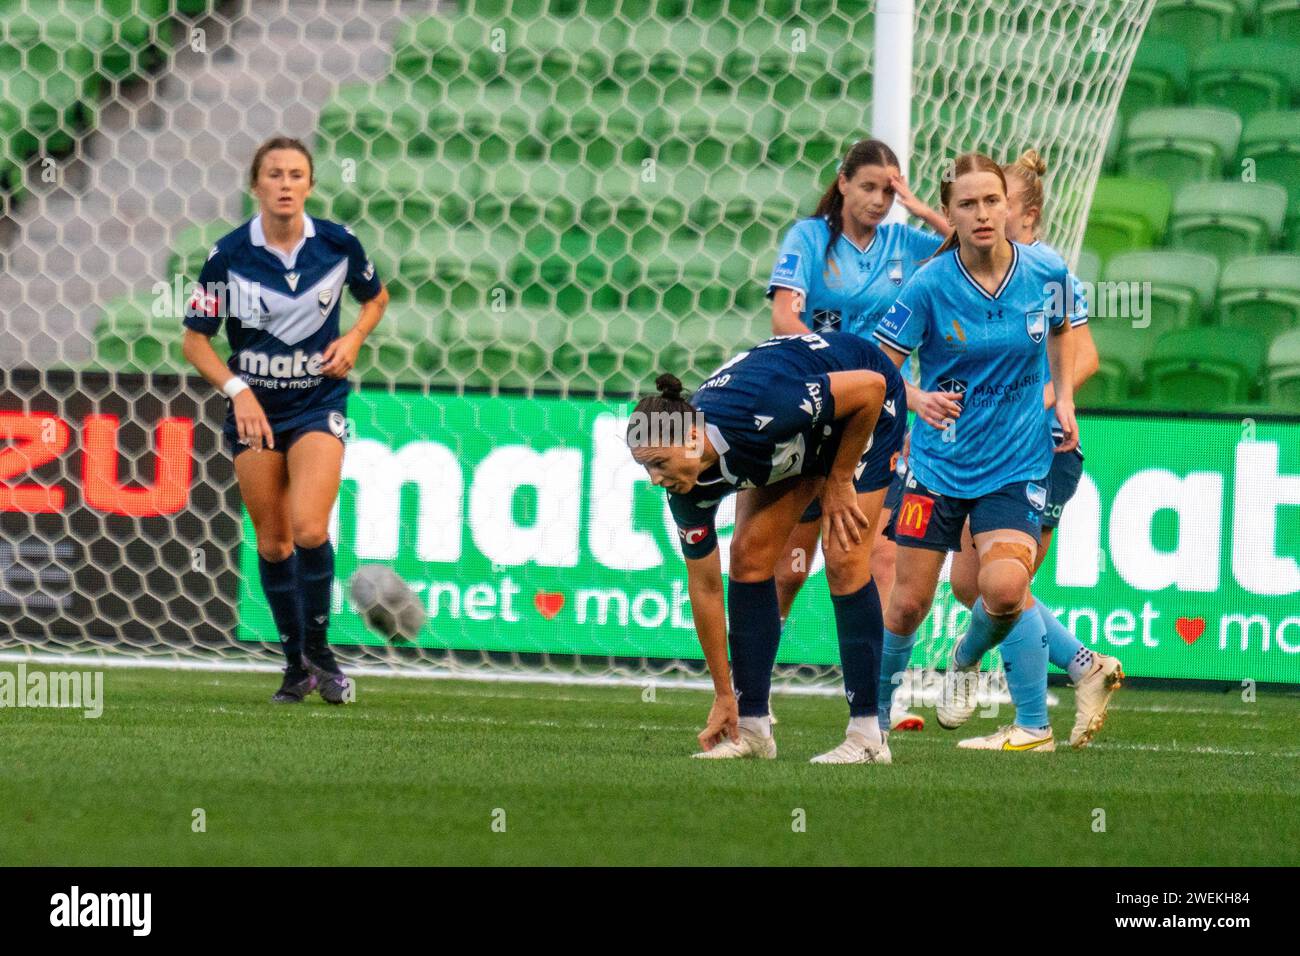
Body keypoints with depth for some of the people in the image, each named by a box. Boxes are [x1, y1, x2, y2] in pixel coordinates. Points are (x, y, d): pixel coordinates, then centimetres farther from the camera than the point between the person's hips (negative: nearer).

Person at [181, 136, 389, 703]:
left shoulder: (337, 245, -6)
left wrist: (353, 338, -5)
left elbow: (376, 297, 14)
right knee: (272, 542, 4)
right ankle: (296, 665, 19)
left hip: (319, 404, -1)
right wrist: (237, 390, -16)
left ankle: (319, 649, 0)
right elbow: (195, 341, -2)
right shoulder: (228, 255, -9)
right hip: (254, 409, 1)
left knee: (309, 528, -19)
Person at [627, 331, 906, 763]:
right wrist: (724, 696, -8)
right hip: (800, 437, 6)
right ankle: (752, 727, 1)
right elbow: (704, 586, -11)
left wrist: (839, 482, -22)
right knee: (749, 557, -6)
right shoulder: (689, 488, -21)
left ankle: (866, 735, -12)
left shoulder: (755, 415, -41)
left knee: (844, 559, -15)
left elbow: (870, 386, -31)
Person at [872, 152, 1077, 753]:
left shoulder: (1046, 272, -5)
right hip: (938, 459, 0)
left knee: (1004, 586, -22)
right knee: (908, 603, 1)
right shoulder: (930, 285, -13)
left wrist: (1064, 397, 8)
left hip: (1016, 461, 0)